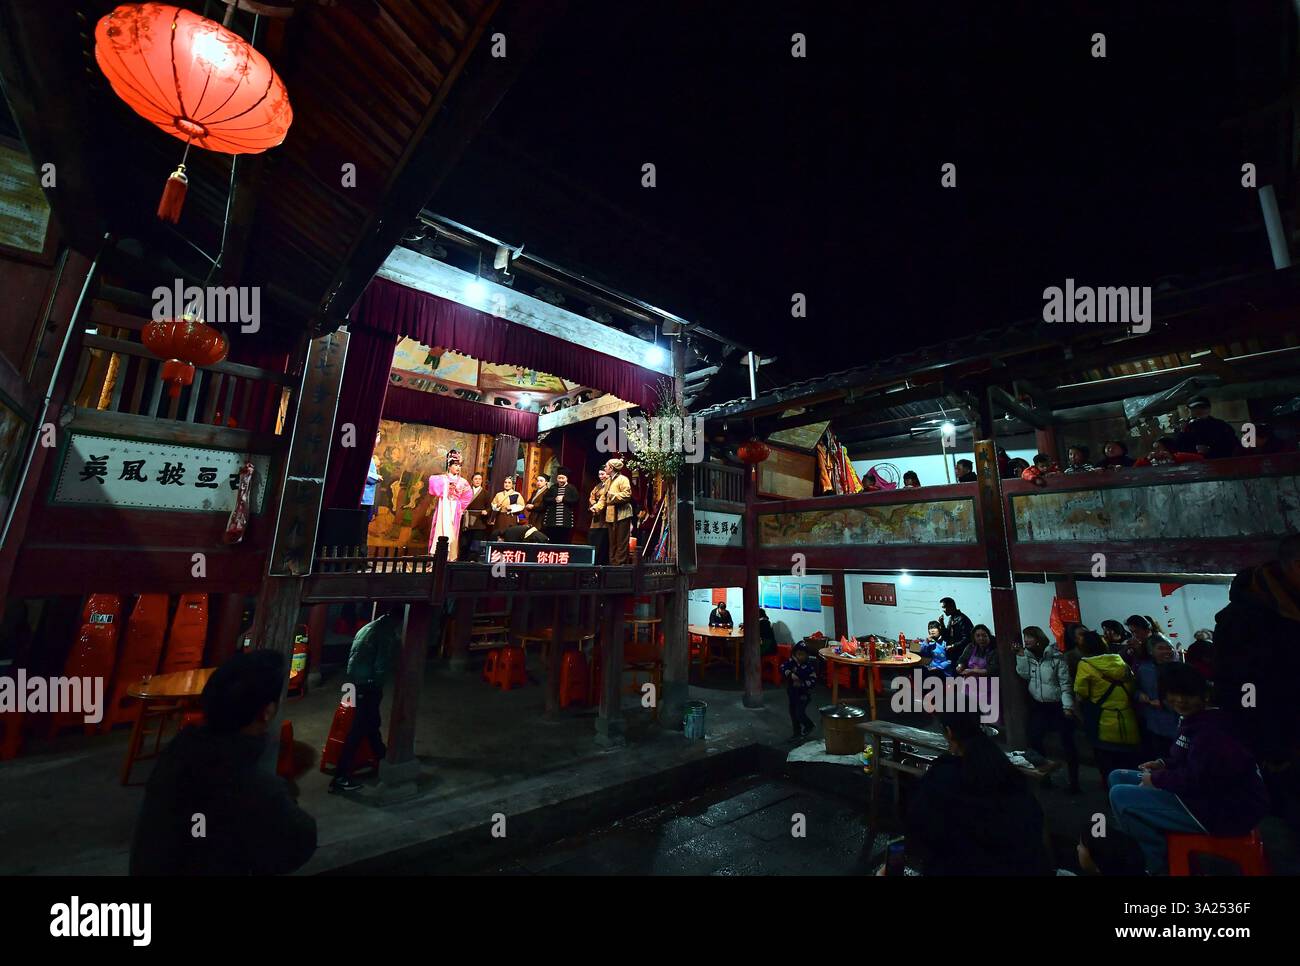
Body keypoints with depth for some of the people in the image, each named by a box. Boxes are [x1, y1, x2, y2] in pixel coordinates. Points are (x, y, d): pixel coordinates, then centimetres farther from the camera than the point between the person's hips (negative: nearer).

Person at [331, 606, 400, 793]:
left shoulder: (368, 627, 15)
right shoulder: (388, 632, -13)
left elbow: (353, 657, 18)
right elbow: (383, 663, -16)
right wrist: (377, 685, -3)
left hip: (356, 682, 9)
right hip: (368, 686, -9)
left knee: (371, 723, 25)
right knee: (359, 730, -3)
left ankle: (381, 755, 43)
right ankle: (340, 777, 1)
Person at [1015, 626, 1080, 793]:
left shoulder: (1056, 656, -11)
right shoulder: (1027, 656, 3)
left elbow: (1065, 683, -11)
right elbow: (1024, 675, -9)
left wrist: (1068, 706, -16)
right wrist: (1021, 655, -14)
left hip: (1058, 706, -5)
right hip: (1038, 706, 5)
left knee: (1067, 743, 0)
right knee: (1034, 740, 5)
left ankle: (1074, 781, 12)